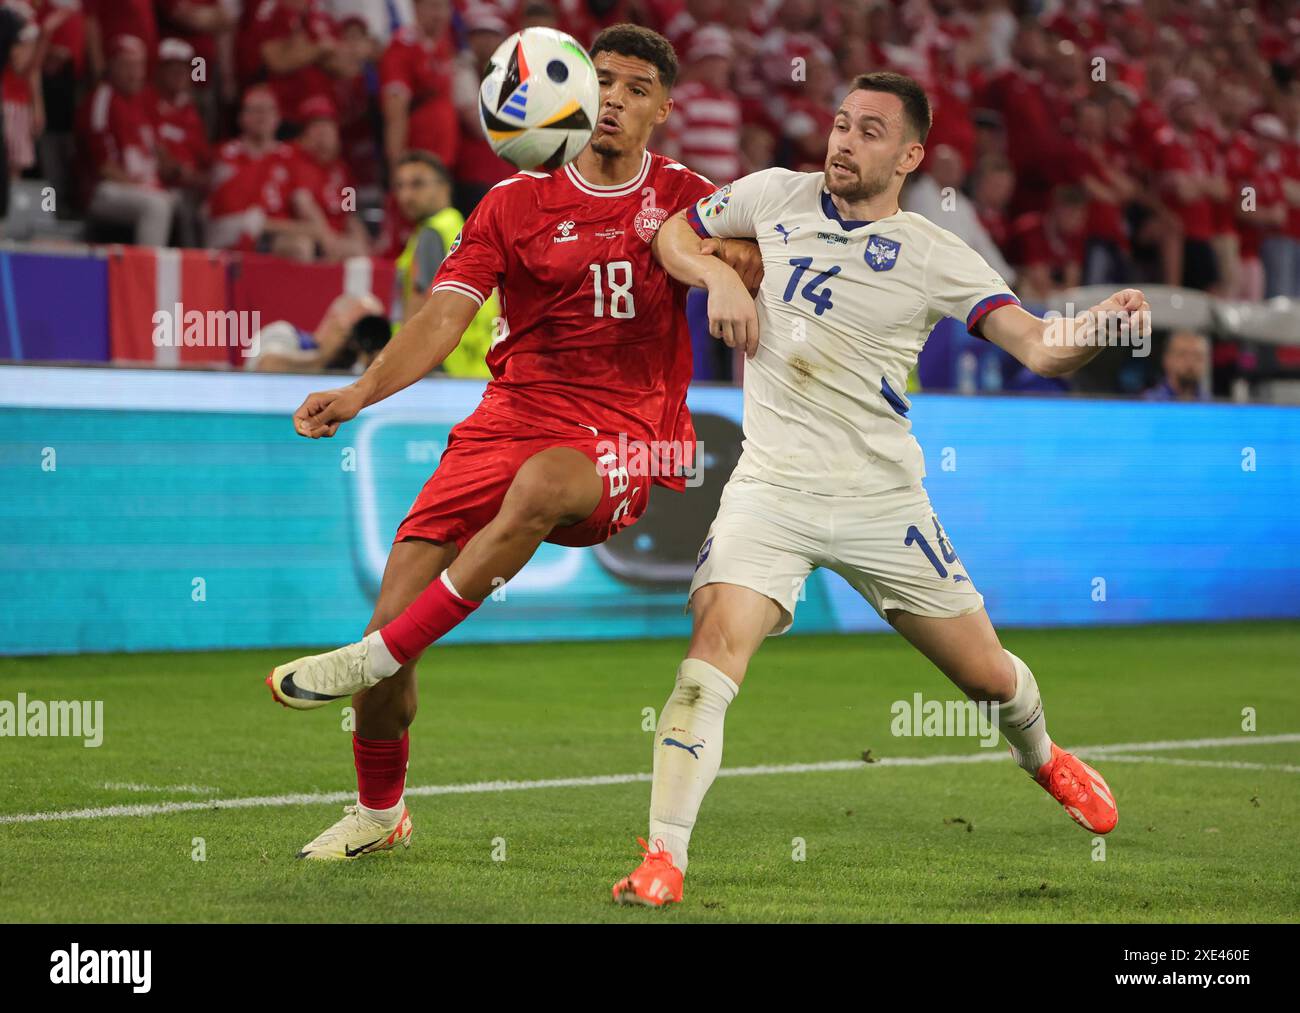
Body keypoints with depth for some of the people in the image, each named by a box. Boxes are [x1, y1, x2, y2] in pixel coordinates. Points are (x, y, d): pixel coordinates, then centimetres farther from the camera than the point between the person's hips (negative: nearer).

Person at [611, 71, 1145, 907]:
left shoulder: (936, 257, -5)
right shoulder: (777, 195, 3)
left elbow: (1039, 349, -14)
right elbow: (673, 233, 19)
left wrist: (1095, 334, -36)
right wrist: (719, 276, -2)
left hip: (882, 499, 0)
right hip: (771, 486, 0)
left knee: (987, 674, 9)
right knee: (718, 642, -24)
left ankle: (1042, 755, 45)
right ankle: (664, 858, -21)